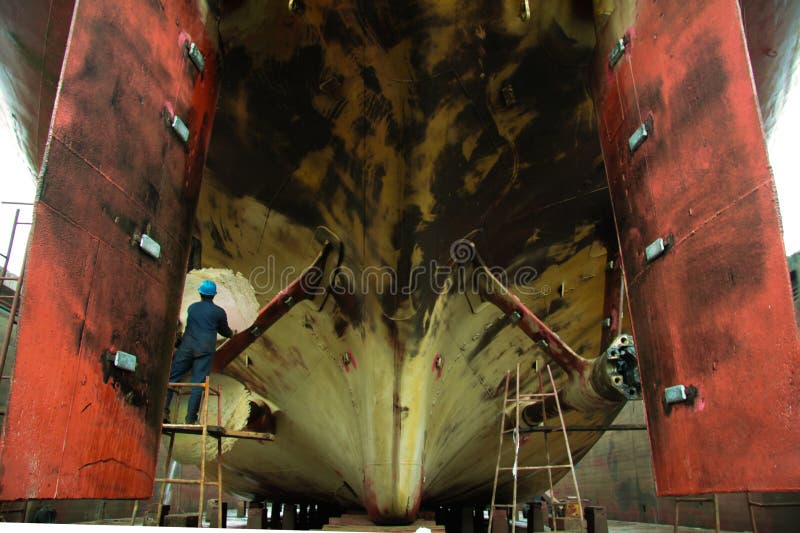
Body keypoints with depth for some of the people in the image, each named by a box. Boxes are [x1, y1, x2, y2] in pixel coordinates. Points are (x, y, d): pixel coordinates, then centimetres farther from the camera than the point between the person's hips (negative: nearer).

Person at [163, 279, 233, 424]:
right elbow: (225, 331, 18)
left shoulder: (192, 307, 13)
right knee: (198, 383, -1)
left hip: (187, 347, 2)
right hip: (205, 350, -2)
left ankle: (163, 410, -7)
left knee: (171, 377, 5)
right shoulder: (219, 312, 5)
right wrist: (231, 334, 42)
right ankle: (191, 419, -2)